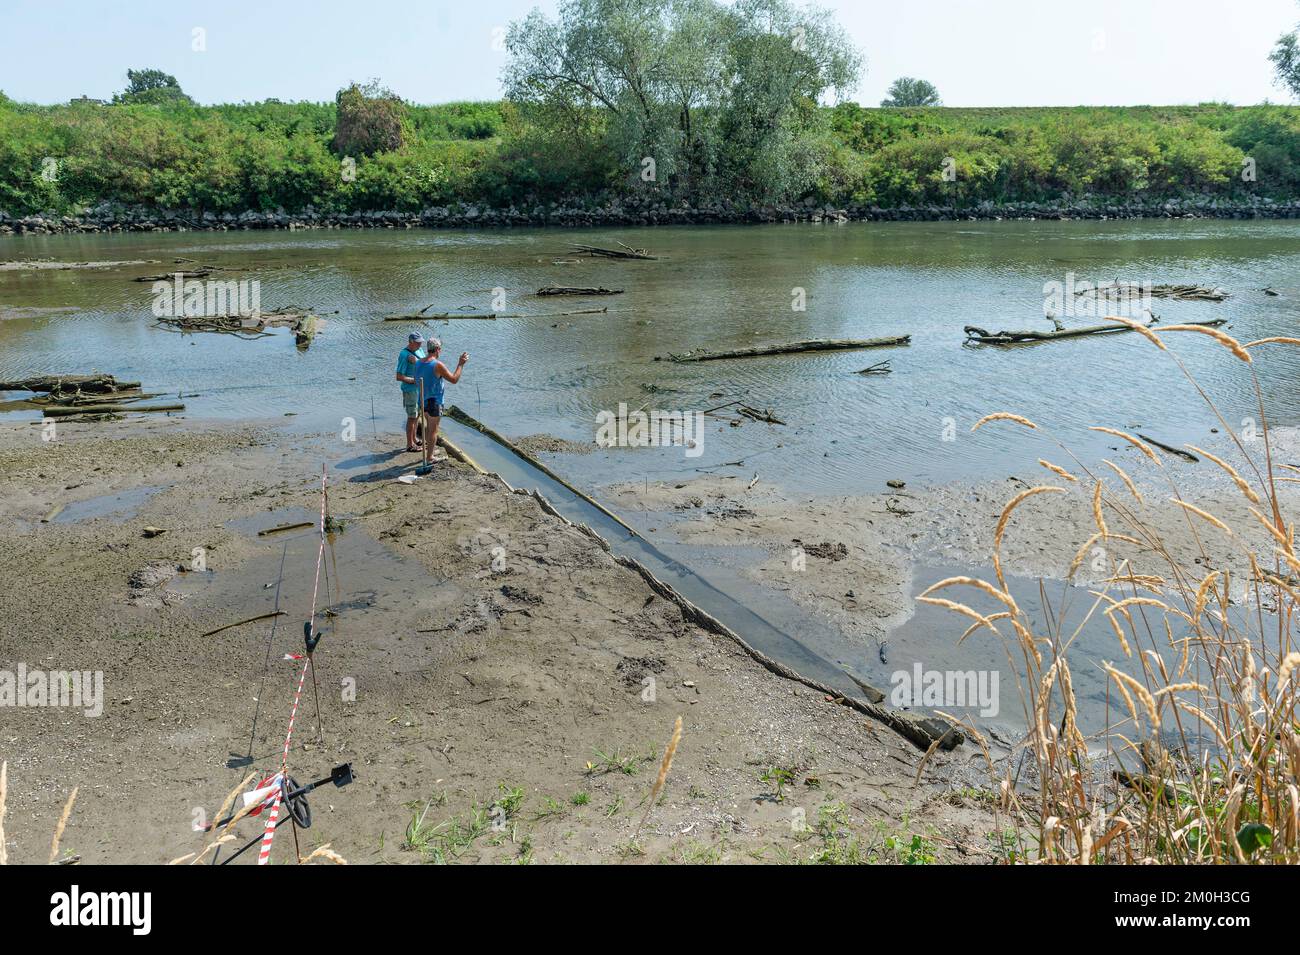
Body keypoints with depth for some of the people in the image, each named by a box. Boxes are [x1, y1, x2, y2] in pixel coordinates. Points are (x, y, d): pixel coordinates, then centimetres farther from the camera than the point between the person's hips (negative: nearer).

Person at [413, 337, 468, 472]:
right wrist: (461, 364, -6)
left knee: (429, 426, 25)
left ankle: (429, 453, 36)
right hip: (434, 401, -7)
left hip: (423, 400, 7)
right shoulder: (438, 365, -21)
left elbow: (416, 383, 12)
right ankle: (428, 460, 5)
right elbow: (454, 379, -15)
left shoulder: (418, 363, 2)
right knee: (433, 430, 2)